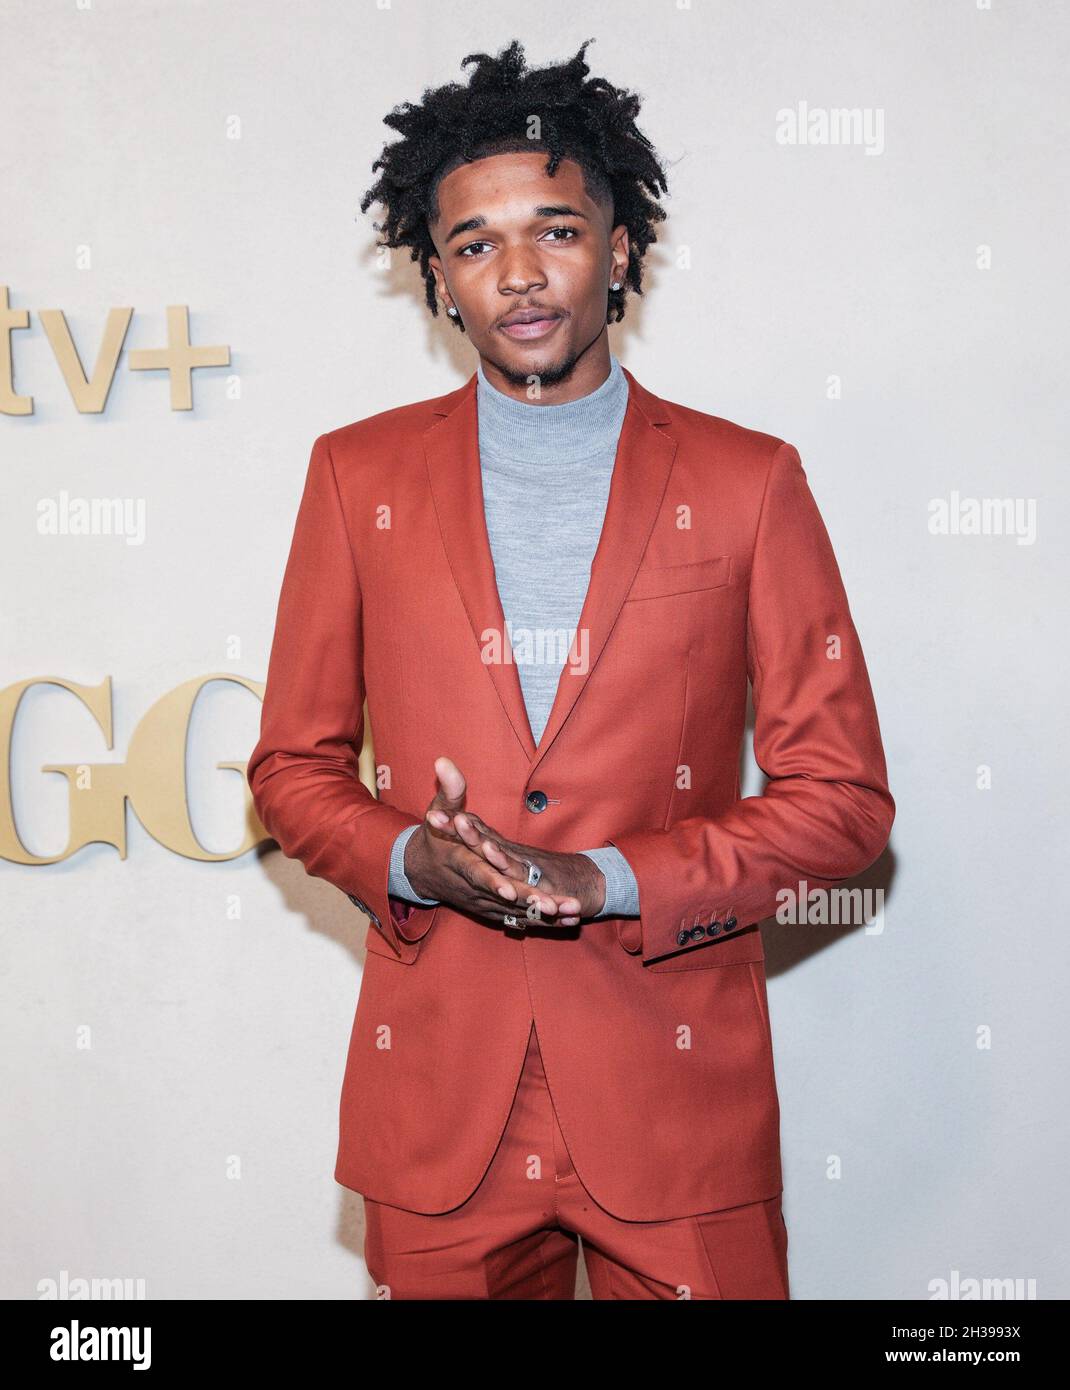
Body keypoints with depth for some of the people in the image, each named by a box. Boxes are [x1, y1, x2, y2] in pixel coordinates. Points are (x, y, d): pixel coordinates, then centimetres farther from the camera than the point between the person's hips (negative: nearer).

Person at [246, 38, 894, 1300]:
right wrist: (408, 860, -12)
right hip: (436, 1095, 1)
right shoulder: (357, 476, 5)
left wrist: (613, 881, -14)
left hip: (678, 1100, -1)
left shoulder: (747, 483, 0)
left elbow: (842, 797, -1)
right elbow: (293, 766, 8)